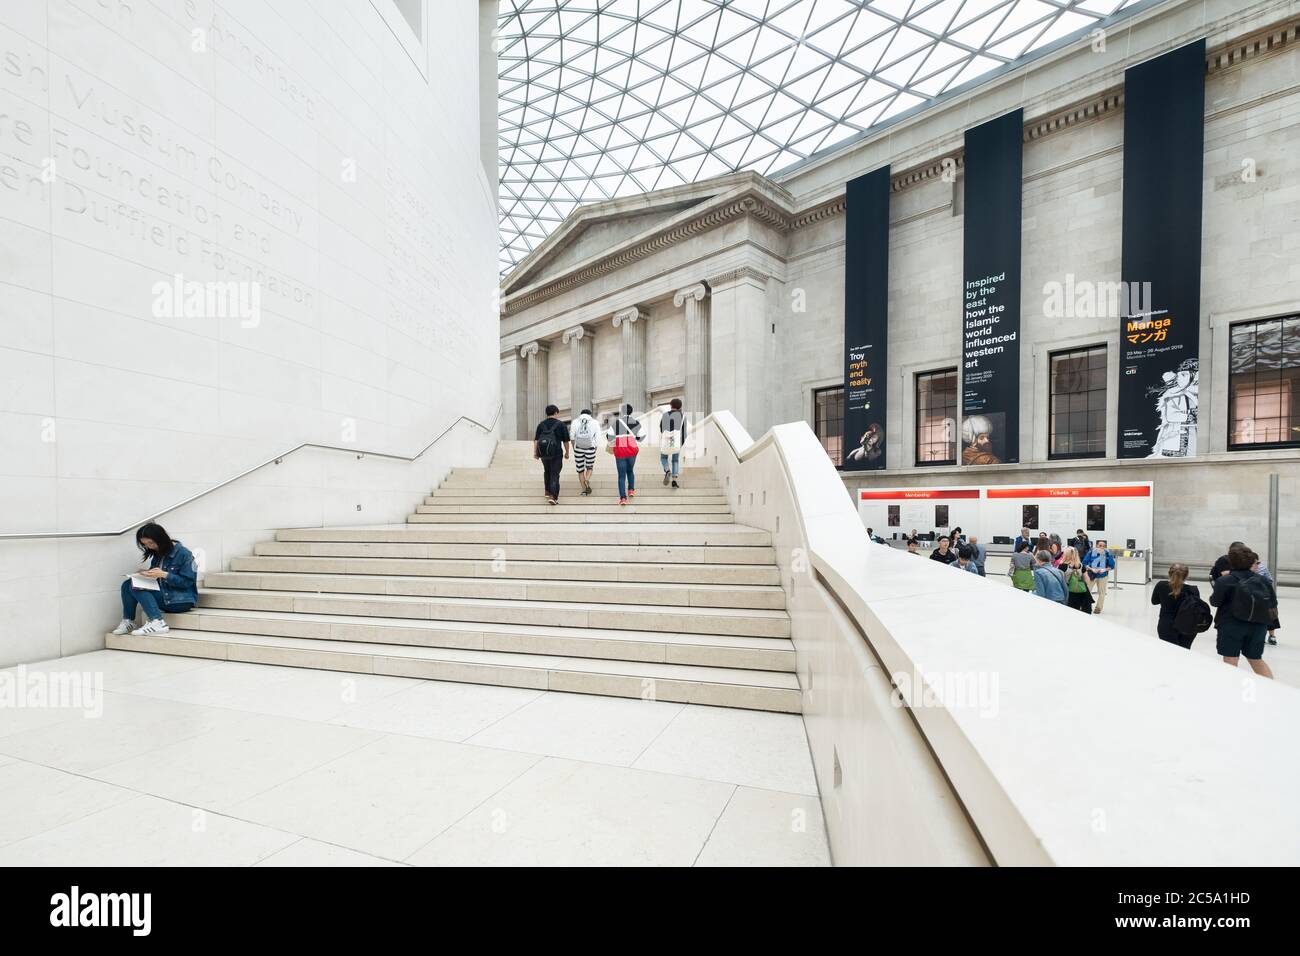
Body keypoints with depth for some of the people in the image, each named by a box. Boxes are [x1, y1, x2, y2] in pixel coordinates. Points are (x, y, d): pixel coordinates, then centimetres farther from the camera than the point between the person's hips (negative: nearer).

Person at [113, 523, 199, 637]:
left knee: (137, 589, -20)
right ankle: (128, 622, -6)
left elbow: (187, 582, -15)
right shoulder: (158, 554, 10)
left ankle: (157, 623, -29)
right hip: (164, 596, 7)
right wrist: (144, 577, -9)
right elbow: (154, 577, 12)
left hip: (181, 600, -7)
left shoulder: (183, 553, -12)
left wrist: (164, 575, -23)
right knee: (127, 584, -6)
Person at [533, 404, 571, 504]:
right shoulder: (561, 424, -4)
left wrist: (535, 452, 2)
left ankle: (548, 491, 31)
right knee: (555, 474, 0)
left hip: (543, 453, 4)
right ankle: (553, 496, -10)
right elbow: (566, 441, -2)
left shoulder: (541, 424, 5)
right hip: (556, 454, -4)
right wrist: (567, 452, 10)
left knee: (547, 471, 24)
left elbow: (536, 439, 0)